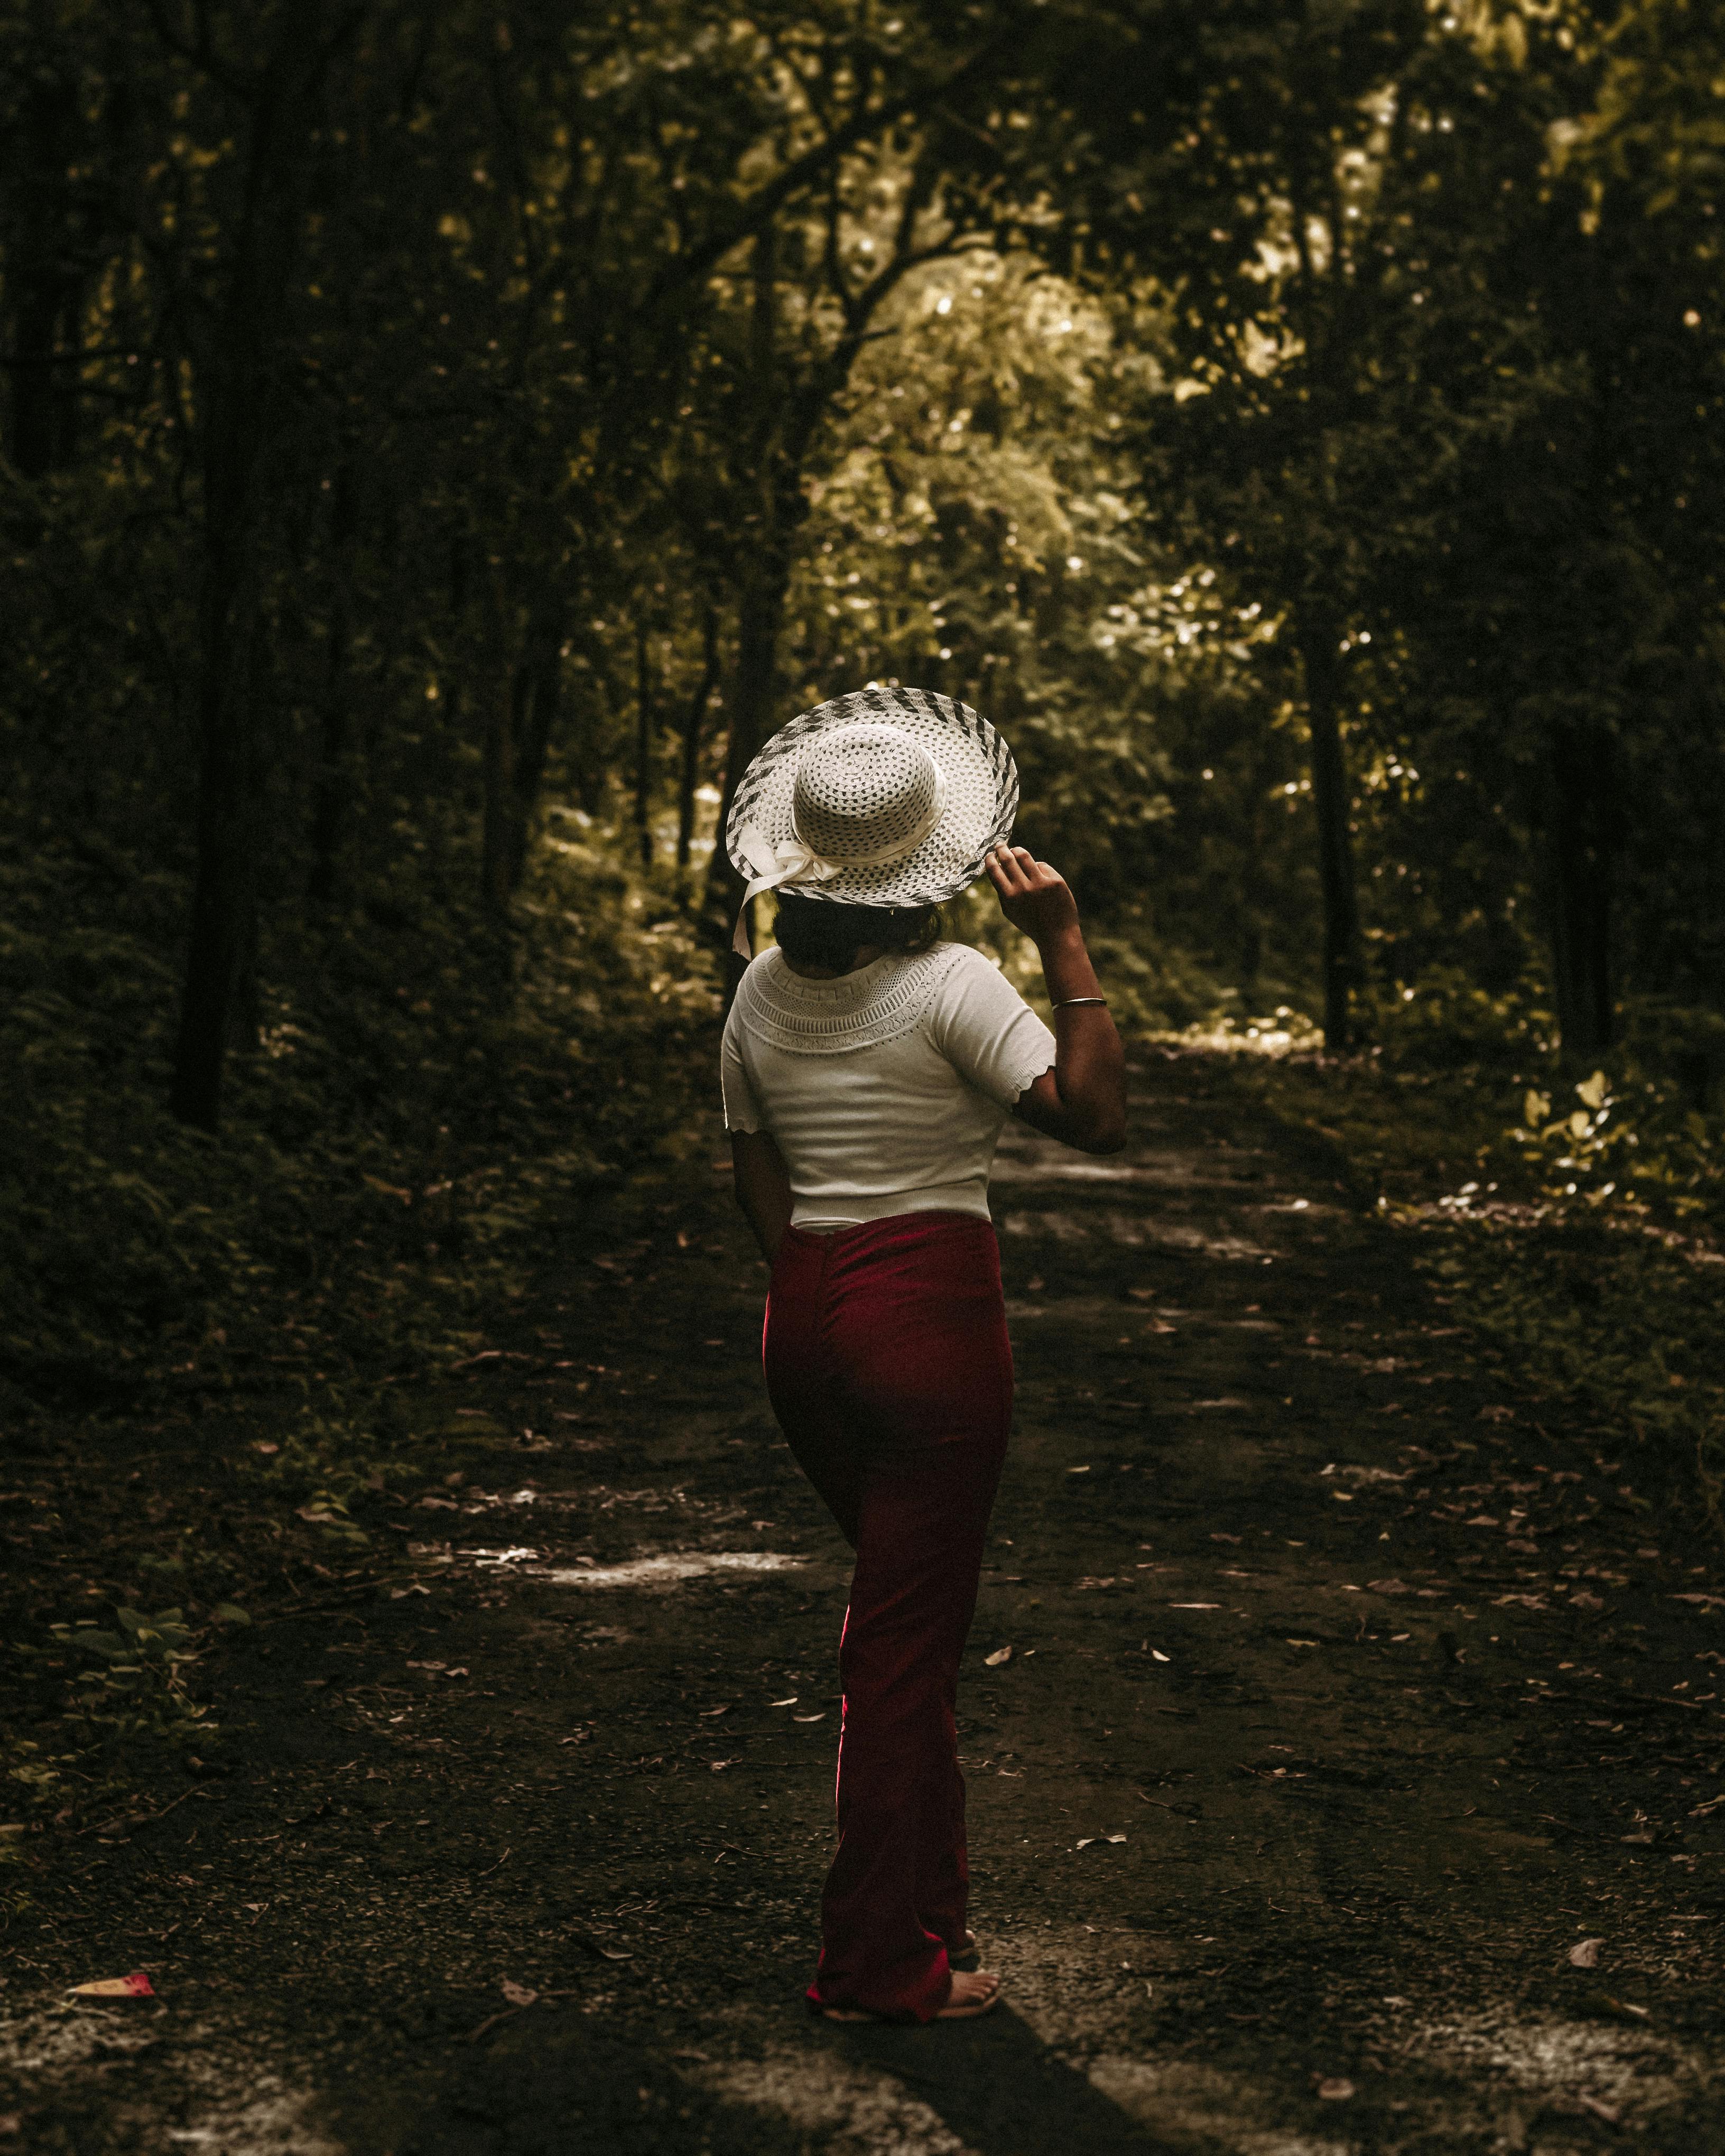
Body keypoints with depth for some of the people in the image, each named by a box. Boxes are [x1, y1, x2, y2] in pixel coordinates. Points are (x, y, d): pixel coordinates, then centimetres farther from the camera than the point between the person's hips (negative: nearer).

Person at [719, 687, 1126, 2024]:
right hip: (930, 1304, -7)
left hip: (803, 1312, 7)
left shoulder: (762, 992, 7)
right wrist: (1066, 946, -16)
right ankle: (881, 1962, 12)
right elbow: (1097, 1115, -20)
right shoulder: (948, 986, -13)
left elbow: (759, 1184, 13)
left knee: (904, 1607, 23)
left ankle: (932, 1900, 32)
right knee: (909, 1636, 3)